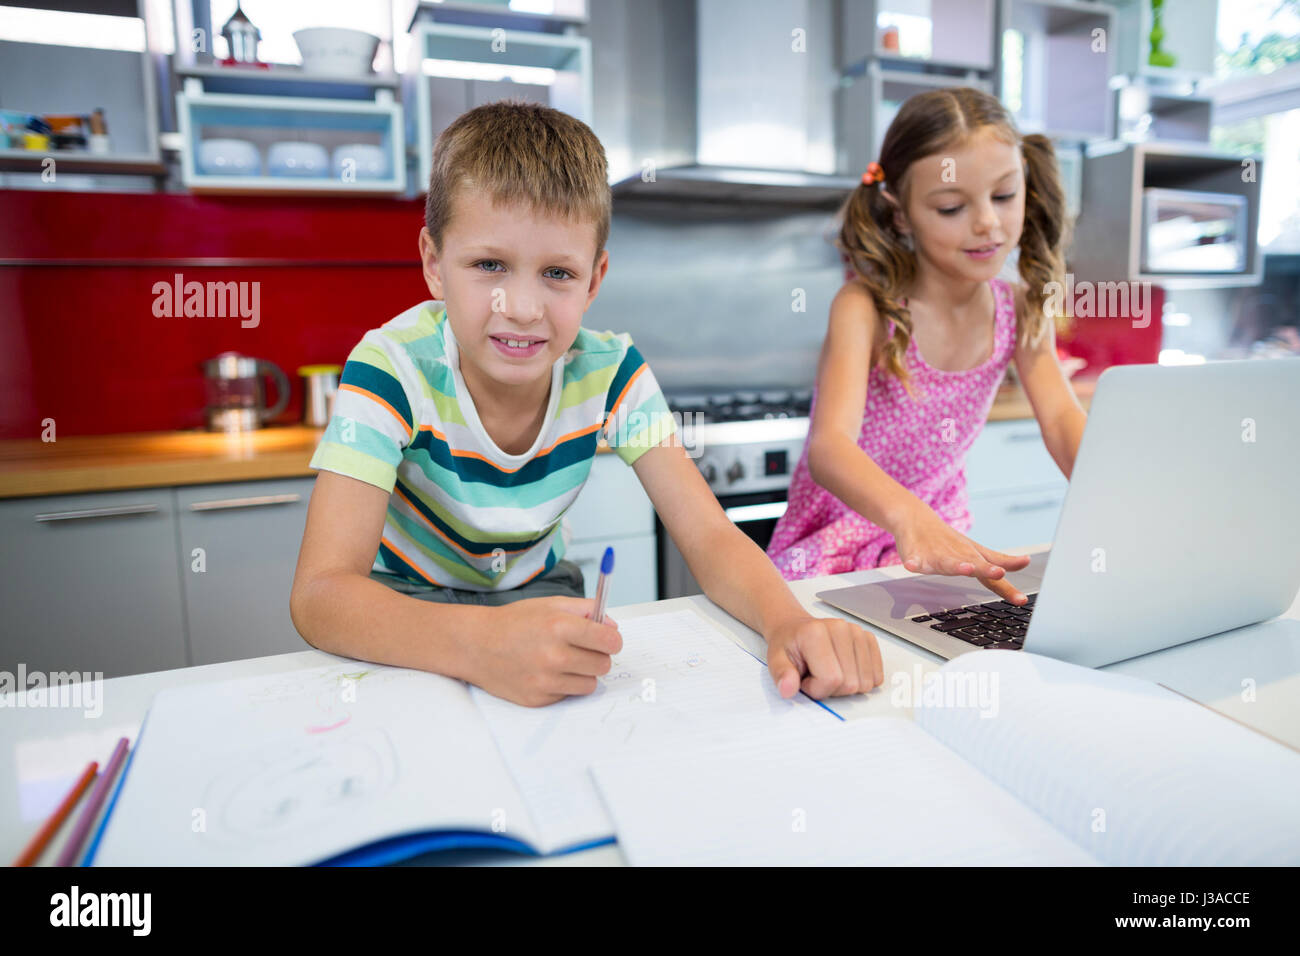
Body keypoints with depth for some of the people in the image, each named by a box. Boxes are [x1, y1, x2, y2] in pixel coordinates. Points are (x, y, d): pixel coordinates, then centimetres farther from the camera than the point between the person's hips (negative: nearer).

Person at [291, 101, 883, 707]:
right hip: (406, 603, -3)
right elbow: (320, 593, -34)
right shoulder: (392, 370, -26)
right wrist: (481, 644, -53)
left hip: (536, 594, 4)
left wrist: (788, 621, -41)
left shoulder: (610, 372, -18)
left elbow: (710, 539, -19)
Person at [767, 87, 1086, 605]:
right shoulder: (865, 307, -19)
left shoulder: (1022, 310, -1)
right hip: (839, 547, -5)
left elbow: (1062, 418, -13)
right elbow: (829, 446, -33)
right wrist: (909, 518, -54)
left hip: (943, 533, 6)